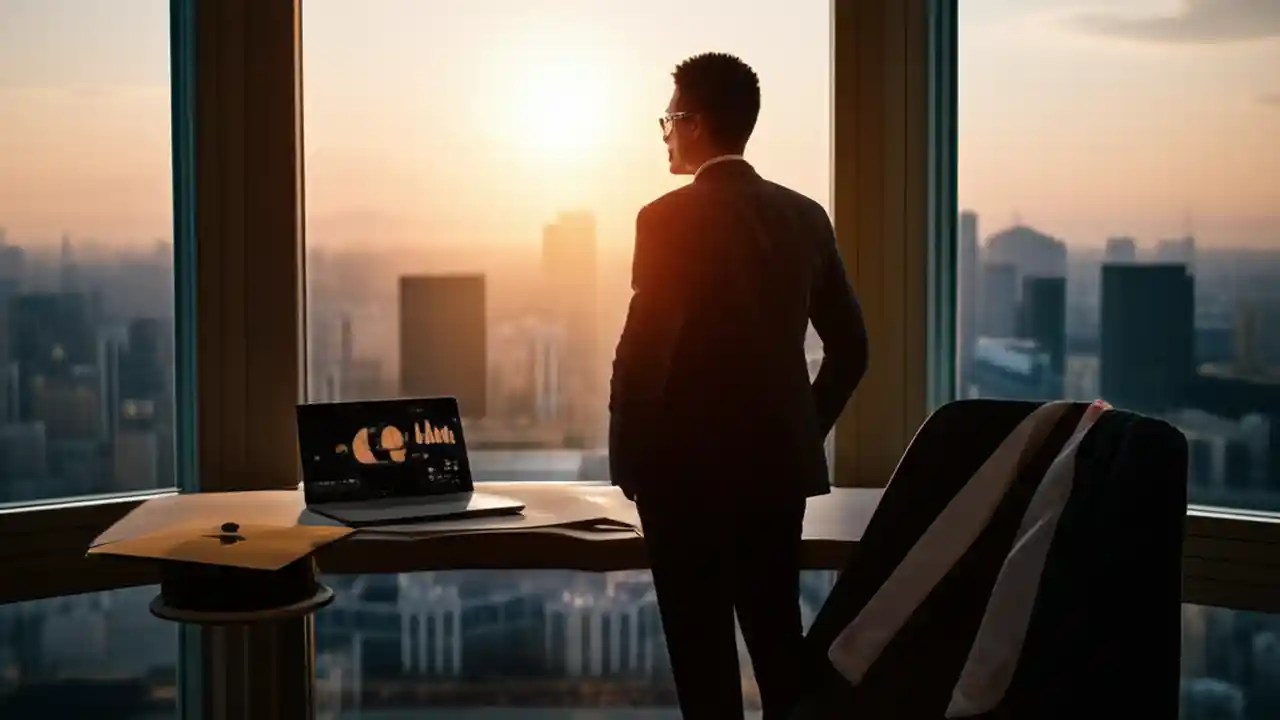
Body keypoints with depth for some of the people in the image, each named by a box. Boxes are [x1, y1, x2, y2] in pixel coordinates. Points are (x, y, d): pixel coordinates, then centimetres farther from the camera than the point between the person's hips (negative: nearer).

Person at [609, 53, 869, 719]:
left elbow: (643, 348, -14)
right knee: (778, 636, 15)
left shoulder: (669, 218, -12)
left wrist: (625, 457, -2)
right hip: (778, 459, 6)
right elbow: (849, 346, 9)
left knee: (702, 647, 3)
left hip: (689, 463, -6)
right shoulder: (805, 215, 6)